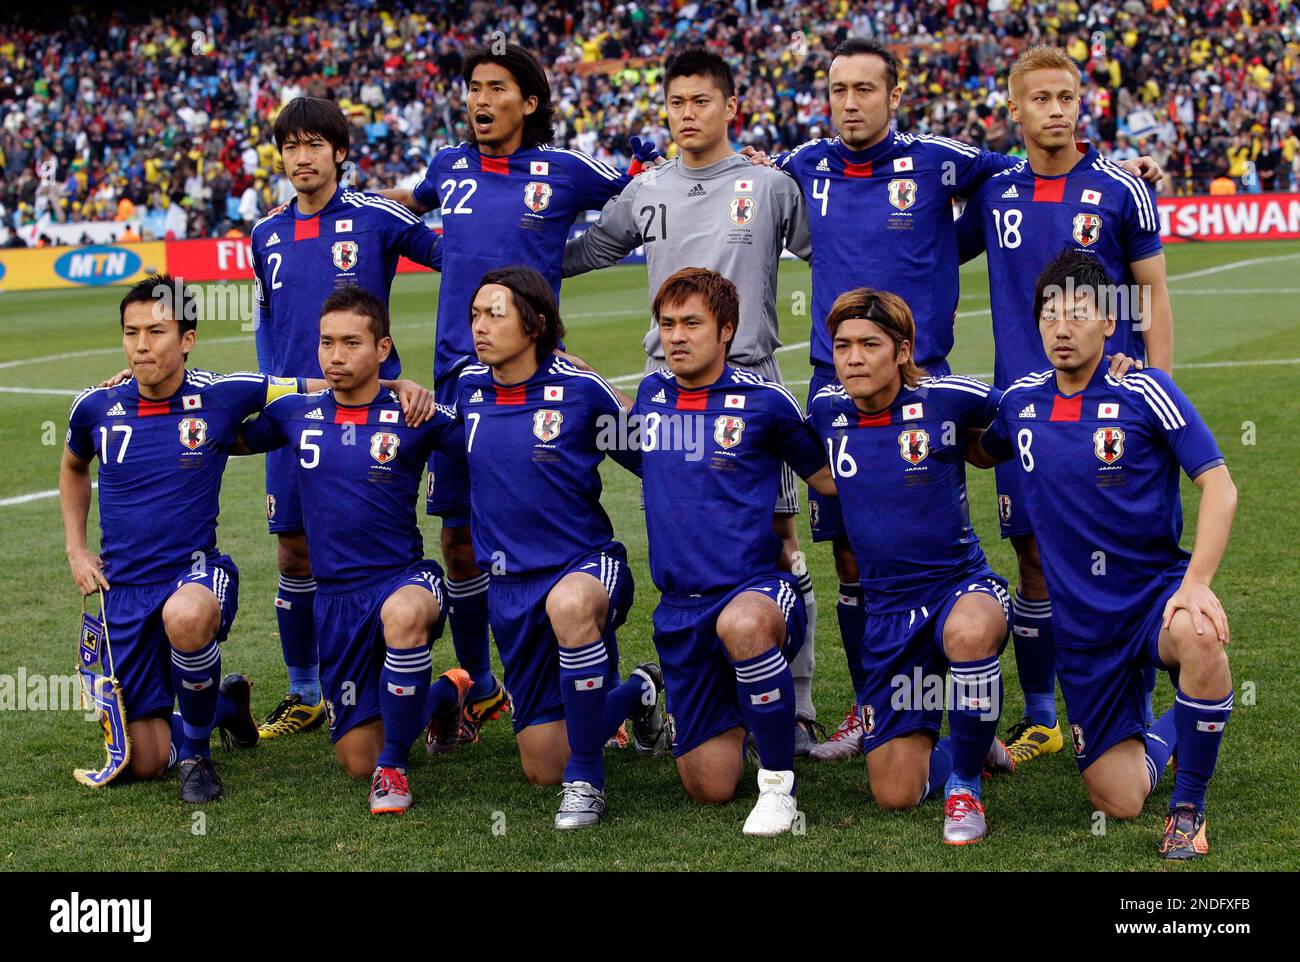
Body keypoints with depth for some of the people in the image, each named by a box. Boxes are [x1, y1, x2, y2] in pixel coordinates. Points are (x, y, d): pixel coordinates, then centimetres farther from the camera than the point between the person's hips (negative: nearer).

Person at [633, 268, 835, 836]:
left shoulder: (763, 401, -4)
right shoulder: (650, 395, 7)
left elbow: (827, 476, 7)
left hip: (758, 589, -4)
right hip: (679, 608, 4)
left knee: (741, 624, -44)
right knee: (709, 788, 5)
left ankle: (778, 781, -25)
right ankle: (740, 715, 41)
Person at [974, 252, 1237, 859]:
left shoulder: (1144, 392, -10)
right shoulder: (1021, 401, 4)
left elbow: (1218, 487, -13)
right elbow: (982, 452, 27)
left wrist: (1196, 582, -25)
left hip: (1155, 592, -3)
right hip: (1082, 624, 4)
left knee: (1199, 636, -42)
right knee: (1118, 803, 1)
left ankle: (1189, 807, -18)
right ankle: (1162, 736, 40)